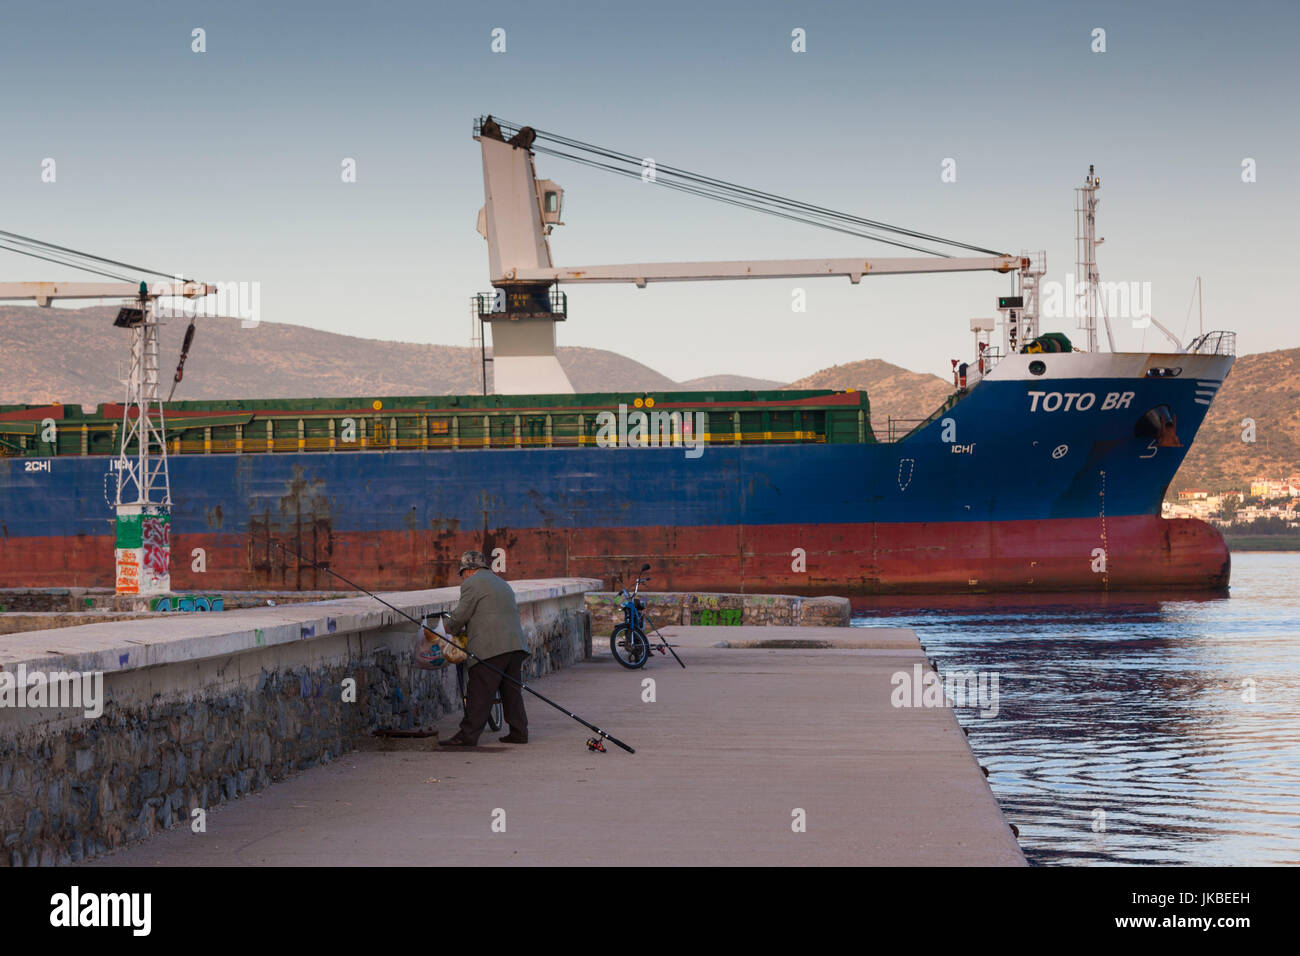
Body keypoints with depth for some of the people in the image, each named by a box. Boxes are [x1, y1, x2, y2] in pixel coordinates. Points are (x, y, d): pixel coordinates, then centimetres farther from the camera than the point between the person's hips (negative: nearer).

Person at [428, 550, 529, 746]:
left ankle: (467, 735, -9)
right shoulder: (502, 584, 26)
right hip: (515, 645, 8)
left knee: (479, 694, -8)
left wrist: (450, 629, 15)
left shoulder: (471, 584, 0)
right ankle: (519, 732, 14)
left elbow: (461, 615, -5)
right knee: (512, 691, 13)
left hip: (489, 649, -8)